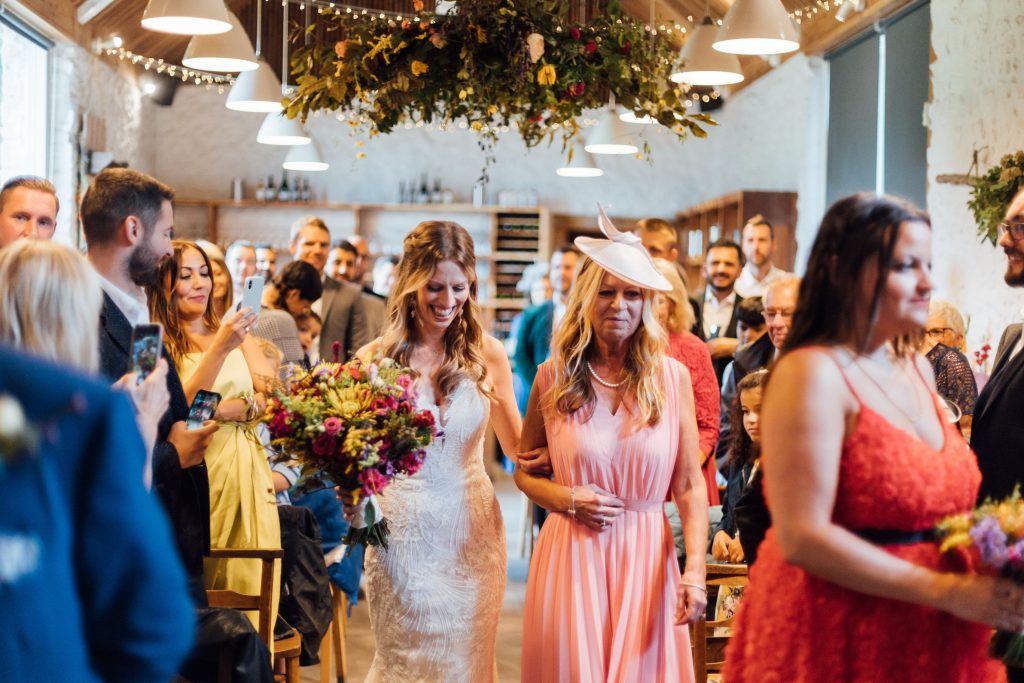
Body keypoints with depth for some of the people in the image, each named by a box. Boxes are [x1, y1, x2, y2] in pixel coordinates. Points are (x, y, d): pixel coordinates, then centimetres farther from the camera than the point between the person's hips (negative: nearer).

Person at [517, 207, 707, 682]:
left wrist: (694, 570, -9)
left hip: (645, 556, 0)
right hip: (571, 554, 0)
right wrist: (565, 498, -9)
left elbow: (690, 485, 1)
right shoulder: (554, 377, 0)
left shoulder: (672, 377, 0)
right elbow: (525, 470, 11)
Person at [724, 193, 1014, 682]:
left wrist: (990, 581, -1)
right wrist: (945, 591, -22)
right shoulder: (813, 373, -15)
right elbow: (802, 536, -21)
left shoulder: (917, 369, 9)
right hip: (838, 641, -7)